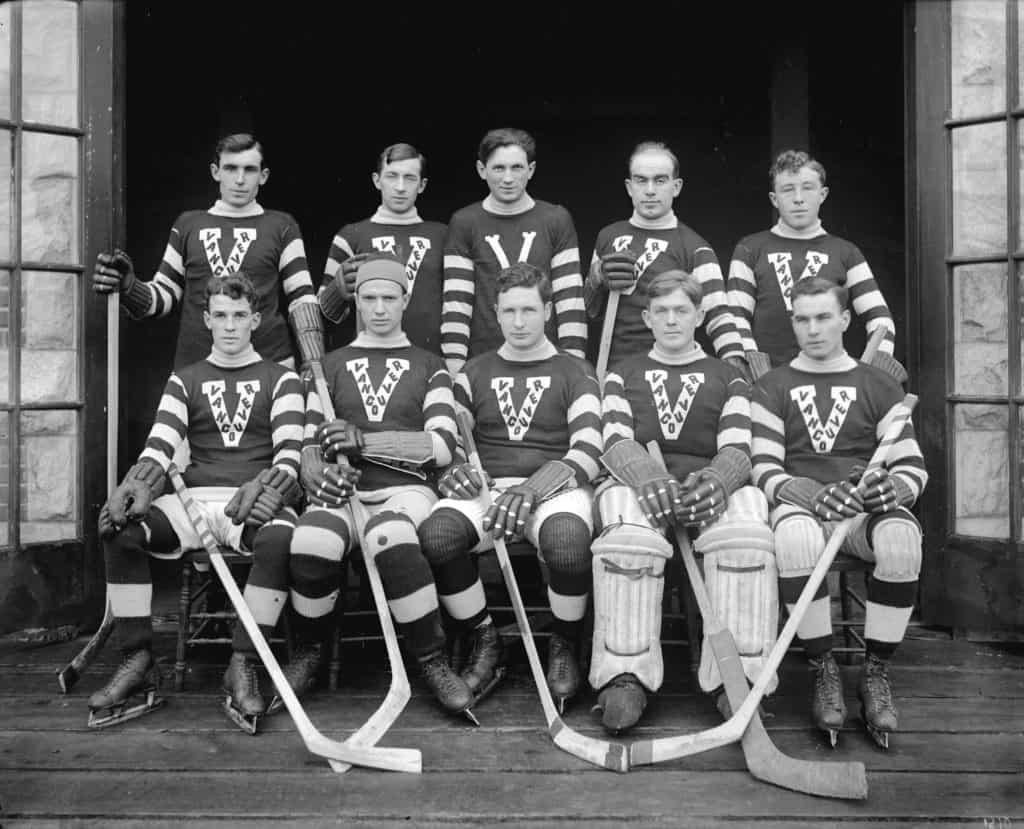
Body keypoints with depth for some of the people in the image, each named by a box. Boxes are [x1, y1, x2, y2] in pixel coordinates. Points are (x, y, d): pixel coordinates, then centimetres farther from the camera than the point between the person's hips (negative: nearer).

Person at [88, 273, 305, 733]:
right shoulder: (185, 380, 20)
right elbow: (160, 445, 3)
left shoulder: (280, 378, 13)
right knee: (120, 529, -25)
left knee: (280, 538, -37)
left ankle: (243, 666, -25)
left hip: (255, 502, -2)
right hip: (193, 498, 3)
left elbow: (290, 452, -1)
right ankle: (138, 663, -15)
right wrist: (136, 486, -18)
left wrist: (266, 488, -23)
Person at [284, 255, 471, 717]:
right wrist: (315, 471, -12)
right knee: (311, 542, -34)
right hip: (344, 489, 2)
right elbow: (311, 442, 14)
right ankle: (307, 655, -6)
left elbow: (442, 446, 1)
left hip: (407, 490, -1)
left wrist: (365, 440, -10)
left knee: (389, 535, -39)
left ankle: (432, 662, -23)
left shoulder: (428, 367, 16)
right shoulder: (332, 365, 22)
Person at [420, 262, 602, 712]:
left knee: (567, 540, -37)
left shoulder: (574, 373, 12)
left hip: (555, 488, -2)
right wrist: (452, 469, -10)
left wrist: (530, 489, -19)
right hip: (487, 487, 2)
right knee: (435, 534, -31)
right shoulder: (475, 372, 20)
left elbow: (587, 453, -3)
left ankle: (564, 645, -5)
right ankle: (484, 640, -4)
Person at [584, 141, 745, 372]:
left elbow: (718, 314, -14)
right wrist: (597, 278, -1)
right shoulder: (608, 236, 11)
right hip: (613, 367, 4)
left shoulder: (693, 248, -3)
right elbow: (589, 310, 19)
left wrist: (734, 363, -29)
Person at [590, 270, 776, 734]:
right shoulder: (624, 374, 24)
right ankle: (624, 678, -32)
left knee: (746, 532, -36)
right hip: (638, 483, 0)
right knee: (628, 537, -38)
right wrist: (652, 481, -18)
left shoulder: (727, 377, 24)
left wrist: (714, 482, -20)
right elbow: (616, 443, 6)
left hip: (710, 486, 1)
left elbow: (737, 449, 7)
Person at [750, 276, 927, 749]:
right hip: (801, 504, -1)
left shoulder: (880, 387, 16)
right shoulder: (771, 389, 13)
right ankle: (823, 672, -20)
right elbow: (764, 470, 0)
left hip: (868, 509, 1)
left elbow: (913, 468, 9)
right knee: (795, 536, -38)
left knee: (901, 537, -35)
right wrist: (815, 495, -20)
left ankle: (876, 674, -16)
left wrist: (893, 487, -17)